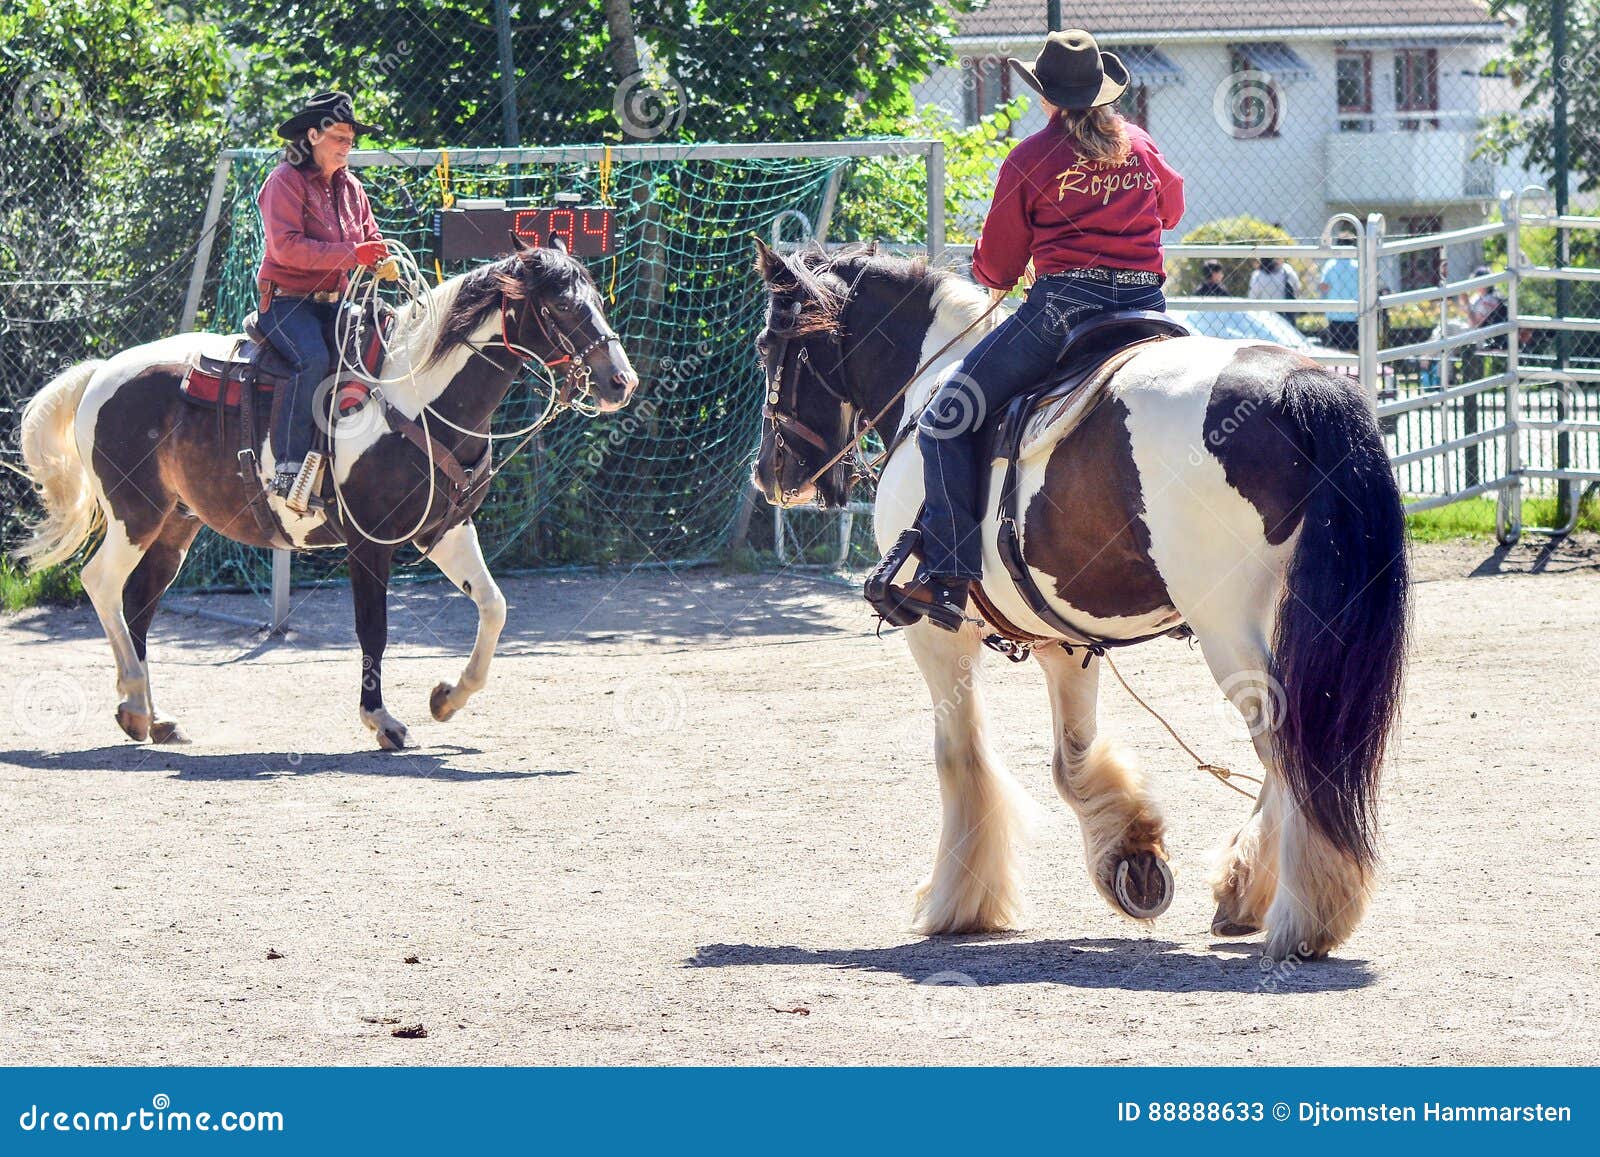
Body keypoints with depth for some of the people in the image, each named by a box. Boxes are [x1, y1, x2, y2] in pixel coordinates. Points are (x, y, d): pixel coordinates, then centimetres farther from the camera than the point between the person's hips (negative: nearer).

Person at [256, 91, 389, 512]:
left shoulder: (350, 188, 16)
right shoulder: (286, 181, -7)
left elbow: (369, 237, 21)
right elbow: (286, 247, -19)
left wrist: (381, 259, -5)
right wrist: (350, 254, -25)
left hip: (333, 301, 7)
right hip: (286, 300, -7)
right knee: (314, 359, -34)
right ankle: (289, 469, -34)